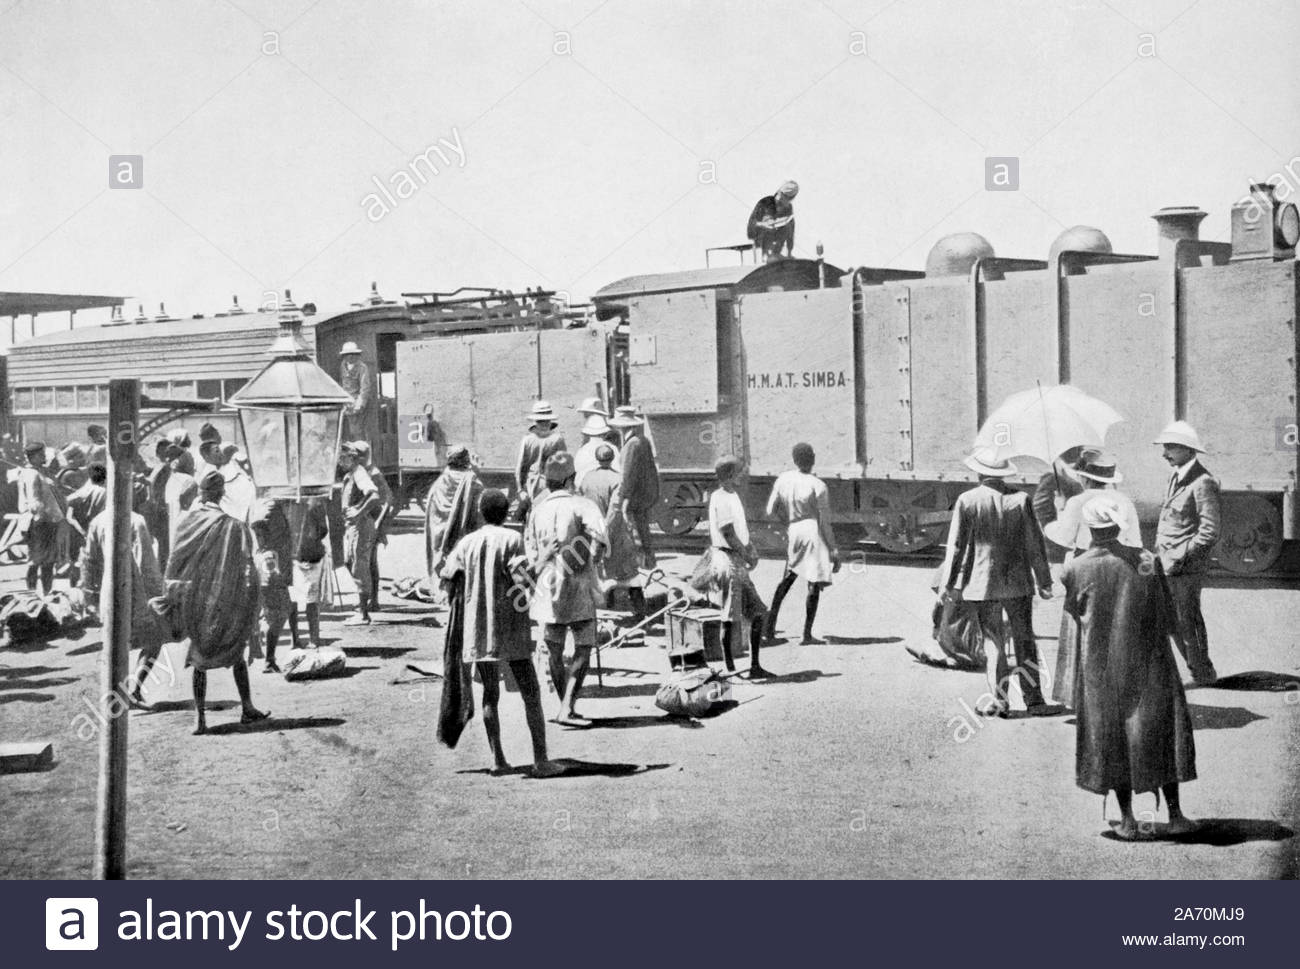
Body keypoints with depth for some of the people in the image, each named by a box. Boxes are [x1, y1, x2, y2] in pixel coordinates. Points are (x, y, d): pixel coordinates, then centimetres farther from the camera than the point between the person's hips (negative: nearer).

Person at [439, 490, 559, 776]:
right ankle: (541, 758, -1)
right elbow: (522, 579, -18)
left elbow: (444, 572, 16)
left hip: (478, 631, 4)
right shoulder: (512, 539, -8)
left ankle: (498, 758, 7)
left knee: (490, 694, 10)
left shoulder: (466, 543, 4)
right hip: (511, 631, -3)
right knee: (531, 693, 3)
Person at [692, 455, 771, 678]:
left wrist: (750, 549, 4)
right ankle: (730, 670, 3)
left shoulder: (733, 497, 17)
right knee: (732, 618, -5)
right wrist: (747, 554, -10)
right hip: (727, 560, -10)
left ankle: (755, 666, 17)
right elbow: (728, 534, -19)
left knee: (759, 612, 11)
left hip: (738, 562, 10)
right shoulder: (721, 498, -13)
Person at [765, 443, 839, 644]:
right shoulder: (817, 486, -11)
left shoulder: (782, 480, 2)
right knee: (814, 585, 0)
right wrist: (833, 550, -4)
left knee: (787, 579, 21)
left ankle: (770, 625, 19)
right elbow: (825, 522, -10)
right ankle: (807, 635, 1)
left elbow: (770, 512, 6)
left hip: (793, 531, 6)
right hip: (813, 532, -6)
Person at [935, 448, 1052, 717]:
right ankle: (1033, 698, 13)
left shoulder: (967, 500, -8)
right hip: (1019, 583, 2)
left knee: (993, 642, 6)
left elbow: (956, 546, -5)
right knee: (1024, 639, 11)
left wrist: (949, 584, 2)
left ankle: (999, 700, 6)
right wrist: (1044, 581, 9)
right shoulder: (1021, 499, -3)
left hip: (983, 582, -2)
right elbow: (1035, 544, 1)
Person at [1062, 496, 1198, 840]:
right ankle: (1175, 815, 16)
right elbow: (1167, 618, -5)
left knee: (1111, 738, 11)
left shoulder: (1075, 569, -13)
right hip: (1148, 663, 0)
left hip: (1100, 667, 0)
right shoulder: (1147, 562, -12)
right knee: (1160, 732, 13)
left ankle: (1128, 820, 13)